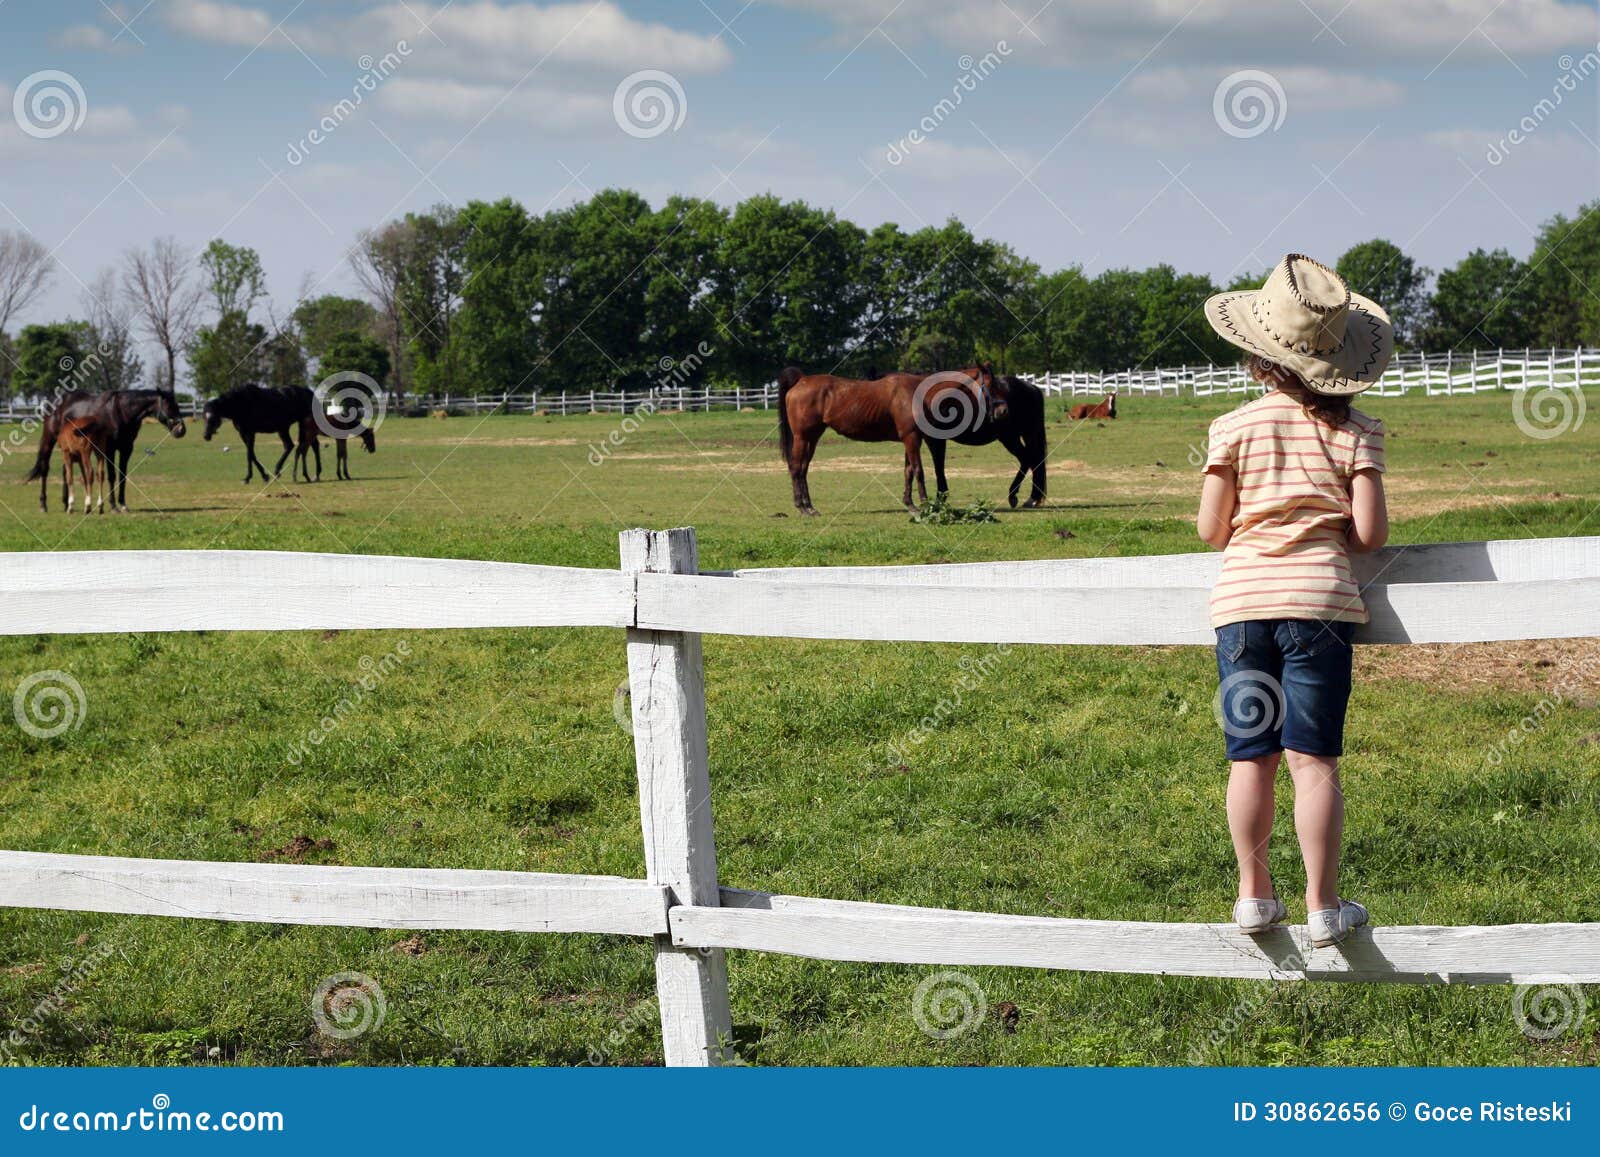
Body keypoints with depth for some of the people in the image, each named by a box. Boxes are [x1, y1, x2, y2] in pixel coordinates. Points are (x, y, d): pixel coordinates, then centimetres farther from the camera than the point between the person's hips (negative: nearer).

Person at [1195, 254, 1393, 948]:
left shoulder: (1234, 428, 2)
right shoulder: (1354, 432, -1)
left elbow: (1211, 528, 2)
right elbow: (1370, 532, -6)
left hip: (1240, 602, 1)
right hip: (1319, 602, -1)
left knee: (1251, 758, 8)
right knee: (1313, 760, -1)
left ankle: (1254, 893, 14)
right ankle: (1323, 905, 0)